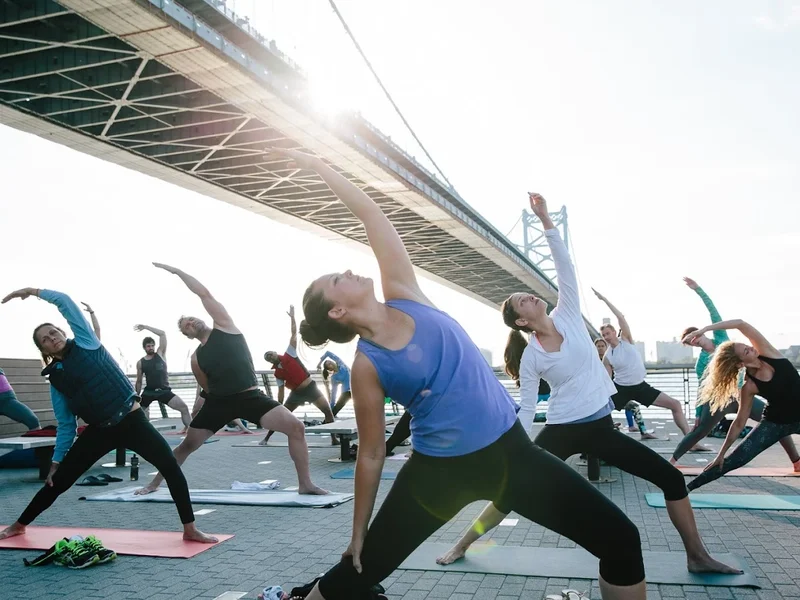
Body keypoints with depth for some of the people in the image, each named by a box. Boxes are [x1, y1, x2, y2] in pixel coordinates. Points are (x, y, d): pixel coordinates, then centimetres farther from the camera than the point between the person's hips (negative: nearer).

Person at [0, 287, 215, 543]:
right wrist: (56, 460, 12)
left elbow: (65, 301, -5)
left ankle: (190, 529, -8)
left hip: (132, 421, -4)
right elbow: (66, 425, 13)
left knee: (171, 467, -17)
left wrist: (33, 291, 6)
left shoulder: (86, 344, 0)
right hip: (100, 430, 4)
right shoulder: (56, 379, 8)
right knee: (58, 480, 14)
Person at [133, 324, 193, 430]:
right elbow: (139, 381, 13)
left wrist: (145, 327, -6)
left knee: (184, 407, -15)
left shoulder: (160, 354, 2)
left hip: (164, 391, -2)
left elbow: (162, 334, -8)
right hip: (149, 392, 2)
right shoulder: (140, 363, 5)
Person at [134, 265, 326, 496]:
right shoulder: (196, 358, 8)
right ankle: (154, 483, 37)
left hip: (250, 397, -3)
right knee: (188, 445, 13)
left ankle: (305, 484, -9)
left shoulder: (223, 325, 1)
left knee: (296, 427, -18)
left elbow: (205, 294, -3)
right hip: (219, 401, 3)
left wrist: (176, 271, 1)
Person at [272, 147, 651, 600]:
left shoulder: (403, 294, -3)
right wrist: (358, 533, 4)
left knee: (621, 541, 3)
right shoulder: (367, 366, -11)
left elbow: (369, 213, -3)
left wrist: (317, 164, 3)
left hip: (510, 449, 4)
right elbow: (371, 455, -3)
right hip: (441, 470, -3)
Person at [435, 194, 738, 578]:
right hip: (561, 431, -3)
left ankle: (697, 557, 21)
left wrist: (545, 220, -16)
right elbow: (525, 409, -6)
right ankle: (462, 545, 17)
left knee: (671, 479, 2)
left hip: (601, 427, 4)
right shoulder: (531, 356, -8)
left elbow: (564, 265, -10)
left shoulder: (567, 316, -1)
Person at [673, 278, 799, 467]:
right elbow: (702, 388, 0)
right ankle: (671, 460, 3)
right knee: (698, 431, -7)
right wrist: (698, 413, -3)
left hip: (741, 395, 3)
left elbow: (713, 311, -6)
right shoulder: (701, 362, -3)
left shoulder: (720, 337, 0)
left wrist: (698, 289, -13)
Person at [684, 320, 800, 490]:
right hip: (776, 423, -3)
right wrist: (721, 453, -12)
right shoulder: (749, 386, -21)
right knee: (735, 460, -10)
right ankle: (686, 488, -4)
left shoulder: (767, 352, -17)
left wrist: (704, 329, -33)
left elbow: (741, 324, -29)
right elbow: (739, 423, -14)